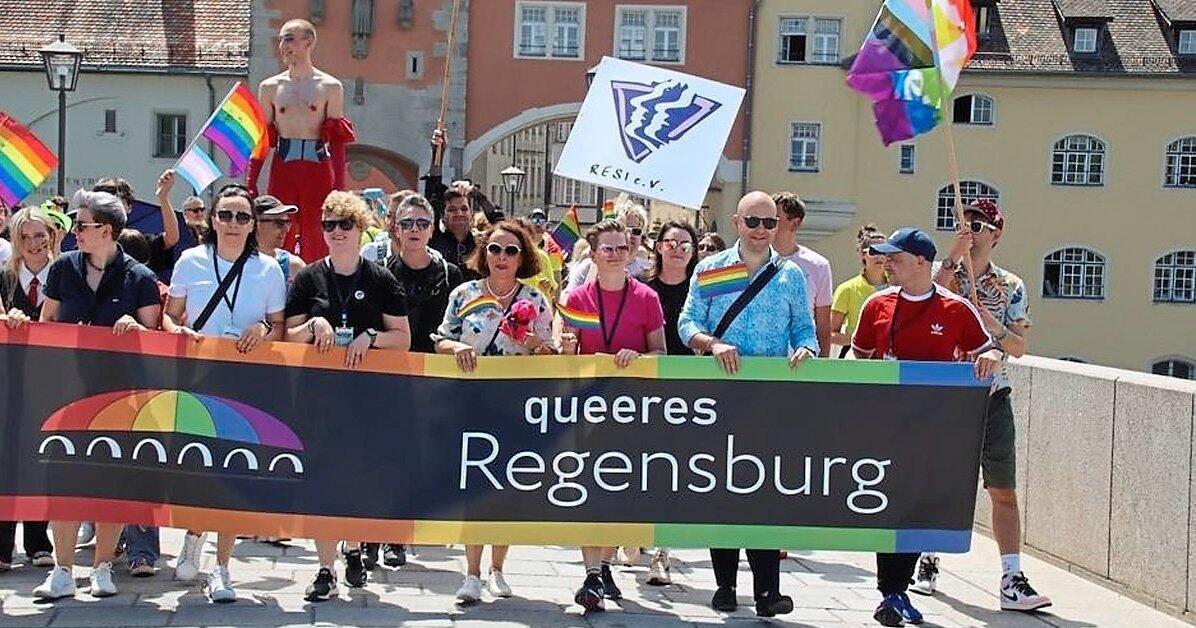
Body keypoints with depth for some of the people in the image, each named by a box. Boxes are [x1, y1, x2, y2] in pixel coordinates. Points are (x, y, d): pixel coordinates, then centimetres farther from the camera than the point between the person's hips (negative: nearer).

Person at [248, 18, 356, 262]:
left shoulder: (330, 87, 4)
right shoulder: (269, 87, 10)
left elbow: (337, 143, 1)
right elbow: (262, 140, 11)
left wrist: (339, 187, -5)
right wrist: (250, 184, 5)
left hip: (318, 169, -2)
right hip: (282, 170, 2)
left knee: (315, 239, -1)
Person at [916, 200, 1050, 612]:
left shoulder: (1011, 286, 7)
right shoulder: (942, 273, 4)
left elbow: (1020, 348, 4)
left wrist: (995, 327, -15)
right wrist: (953, 256, -20)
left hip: (992, 399, 1)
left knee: (1004, 492, -4)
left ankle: (1012, 580, -5)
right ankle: (928, 562, 26)